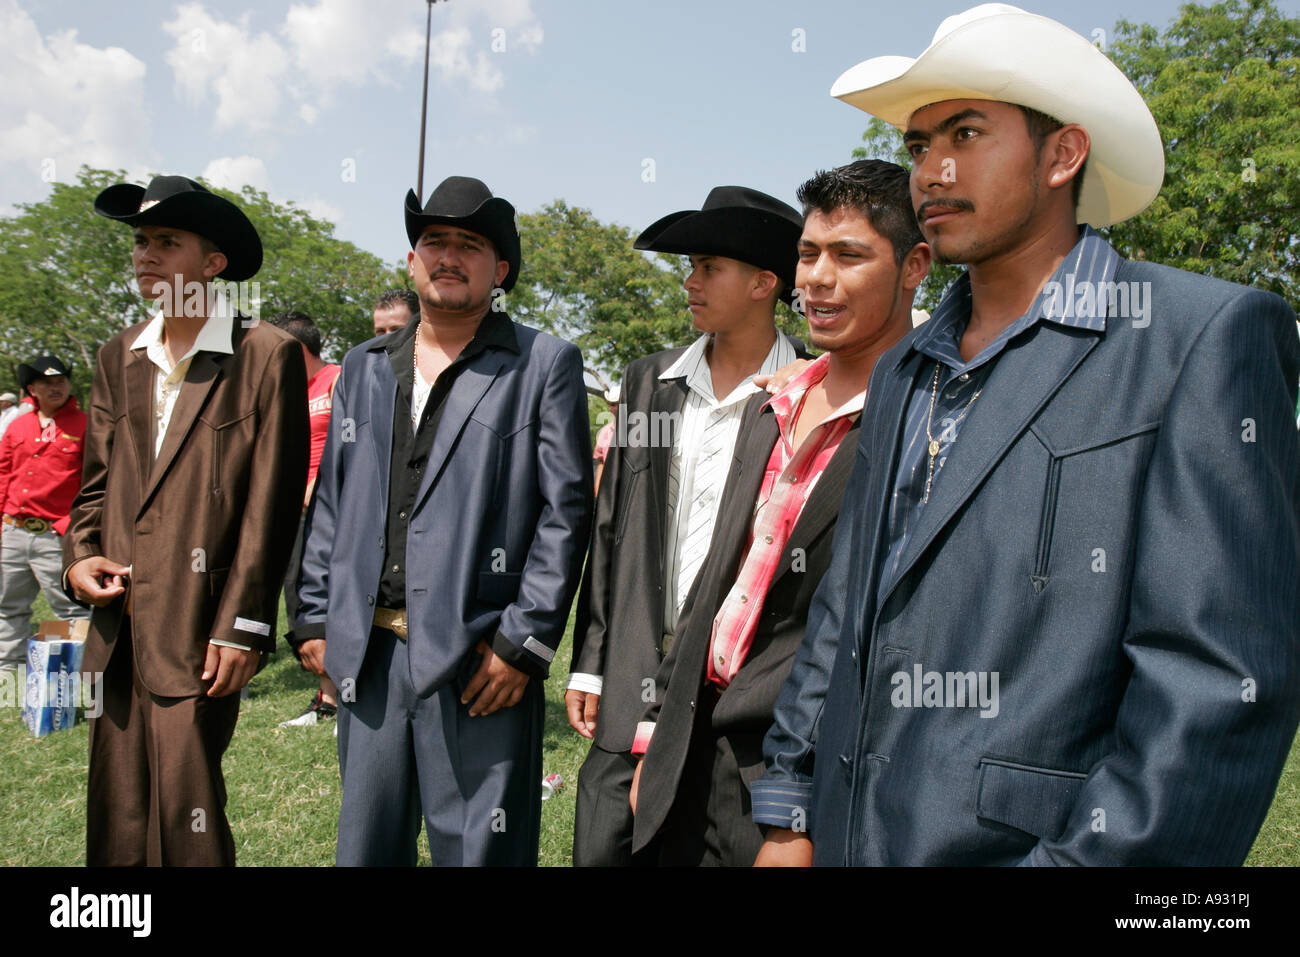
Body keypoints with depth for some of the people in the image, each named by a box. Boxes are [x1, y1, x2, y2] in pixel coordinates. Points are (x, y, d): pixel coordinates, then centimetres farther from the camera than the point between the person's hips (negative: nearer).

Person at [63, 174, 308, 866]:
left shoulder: (267, 355, -5)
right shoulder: (119, 356, 14)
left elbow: (271, 503, -8)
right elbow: (97, 482, 20)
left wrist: (240, 626, -10)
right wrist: (80, 555, 1)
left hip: (197, 629, -6)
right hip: (119, 626, 6)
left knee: (185, 820, -2)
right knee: (116, 823, 12)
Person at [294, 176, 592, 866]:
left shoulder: (544, 363, 0)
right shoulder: (363, 367, 16)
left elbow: (566, 510, -6)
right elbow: (330, 500, 17)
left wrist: (523, 641, -11)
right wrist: (316, 619, 10)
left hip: (478, 661, -5)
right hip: (367, 654, 5)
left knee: (477, 849, 4)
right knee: (364, 843, 15)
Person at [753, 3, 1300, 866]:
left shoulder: (1205, 337, -9)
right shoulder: (902, 372, 11)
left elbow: (1222, 678, -16)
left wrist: (1099, 854, -20)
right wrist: (790, 813, 10)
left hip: (1029, 840, -6)